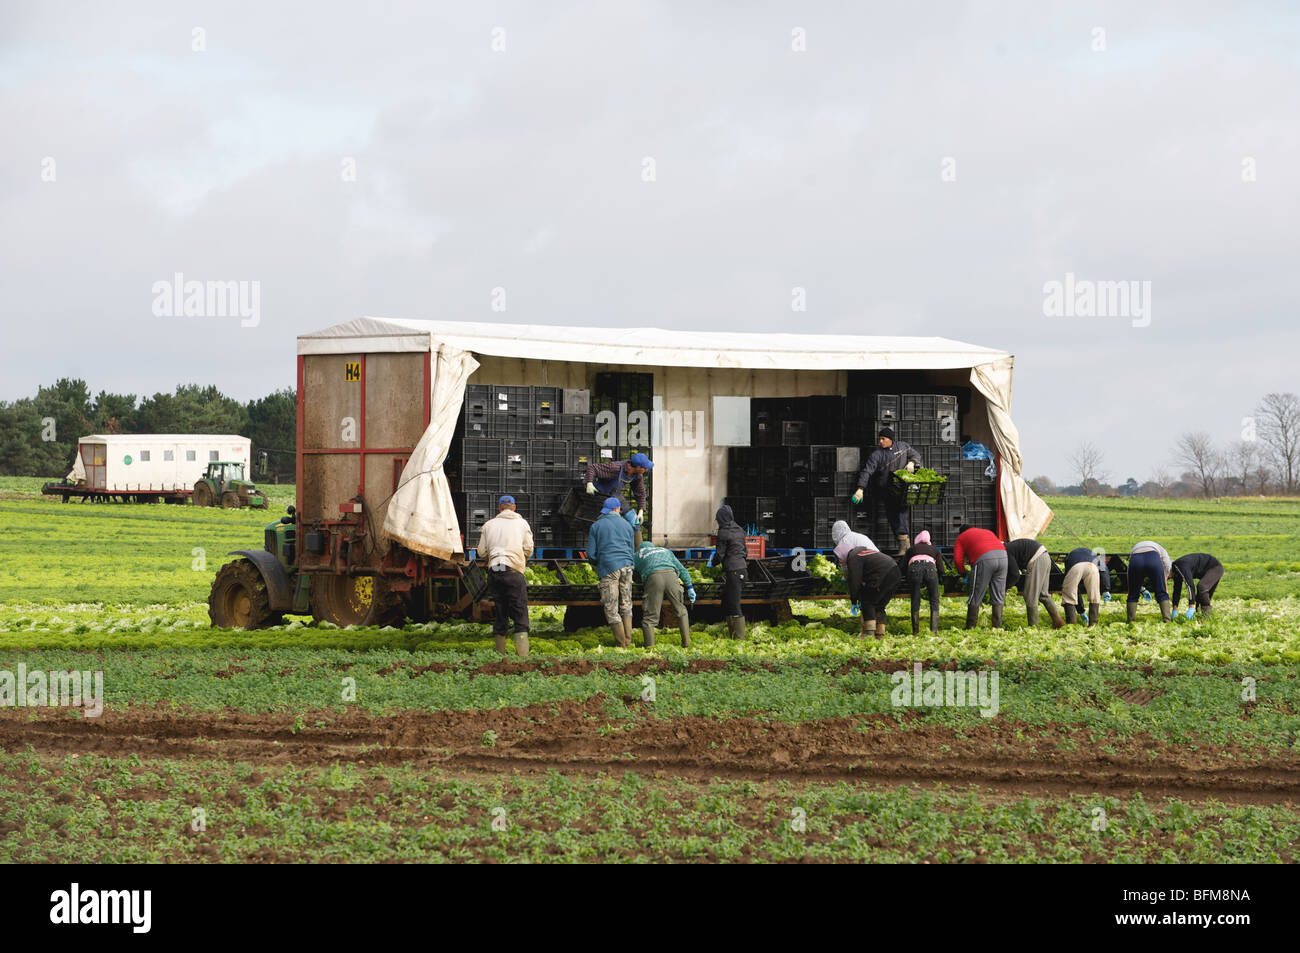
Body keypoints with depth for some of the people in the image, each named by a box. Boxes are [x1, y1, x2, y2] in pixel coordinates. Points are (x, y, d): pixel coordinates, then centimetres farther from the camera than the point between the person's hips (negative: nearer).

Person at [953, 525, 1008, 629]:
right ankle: (998, 626, 11)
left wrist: (962, 572, 29)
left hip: (984, 559, -4)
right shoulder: (987, 532, 38)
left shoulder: (961, 538, 24)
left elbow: (957, 559, 12)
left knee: (975, 597, 4)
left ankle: (970, 627, 8)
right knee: (998, 597, 12)